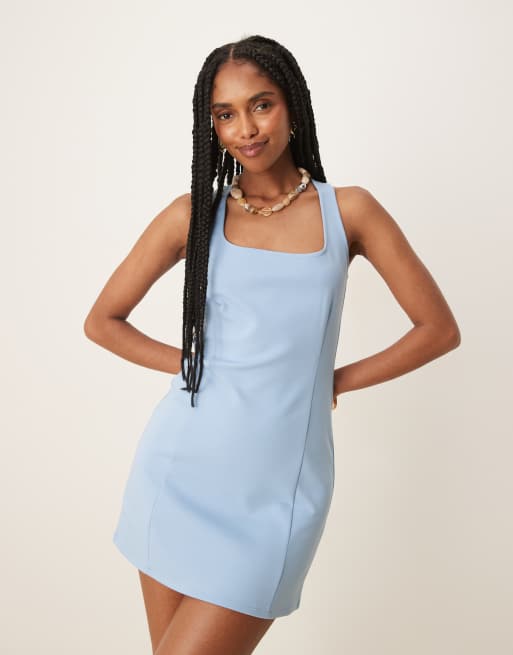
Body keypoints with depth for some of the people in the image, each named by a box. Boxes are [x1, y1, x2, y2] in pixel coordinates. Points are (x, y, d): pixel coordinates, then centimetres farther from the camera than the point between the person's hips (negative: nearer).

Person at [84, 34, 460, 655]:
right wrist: (192, 362, 1)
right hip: (180, 468, 2)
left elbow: (439, 328, 4)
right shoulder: (194, 213, 4)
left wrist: (334, 380, 1)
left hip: (275, 487, -2)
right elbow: (101, 321, 11)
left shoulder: (347, 210, 2)